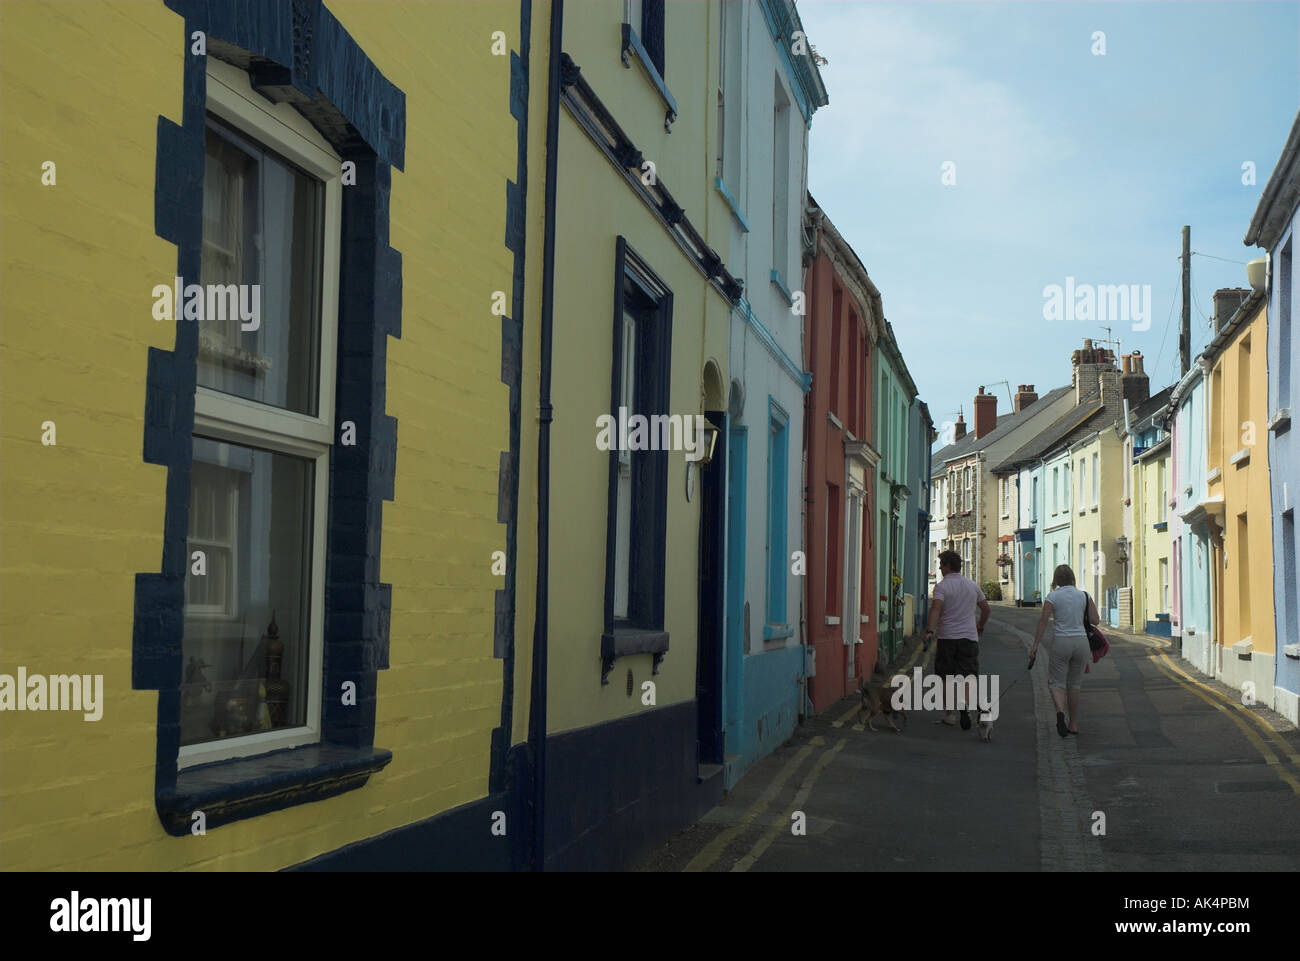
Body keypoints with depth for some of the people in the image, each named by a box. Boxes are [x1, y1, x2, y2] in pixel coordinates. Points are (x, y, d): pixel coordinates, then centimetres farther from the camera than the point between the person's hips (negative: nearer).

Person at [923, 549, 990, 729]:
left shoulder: (942, 586, -7)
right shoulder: (972, 585, 10)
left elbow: (936, 608, -22)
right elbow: (985, 608, 18)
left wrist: (930, 630, -30)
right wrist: (980, 626, 34)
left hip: (947, 637, -3)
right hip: (969, 637, 3)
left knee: (945, 677, 9)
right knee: (968, 675, 0)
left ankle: (950, 713, 10)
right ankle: (966, 707, -22)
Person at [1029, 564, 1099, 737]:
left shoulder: (1052, 597, -4)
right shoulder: (1084, 596, 3)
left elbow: (1042, 622, -6)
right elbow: (1096, 620, 3)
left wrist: (1035, 645, -2)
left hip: (1061, 642, -3)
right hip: (1081, 641, 3)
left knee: (1057, 683, 5)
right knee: (1074, 684, 16)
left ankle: (1060, 711, -25)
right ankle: (1074, 724, 19)